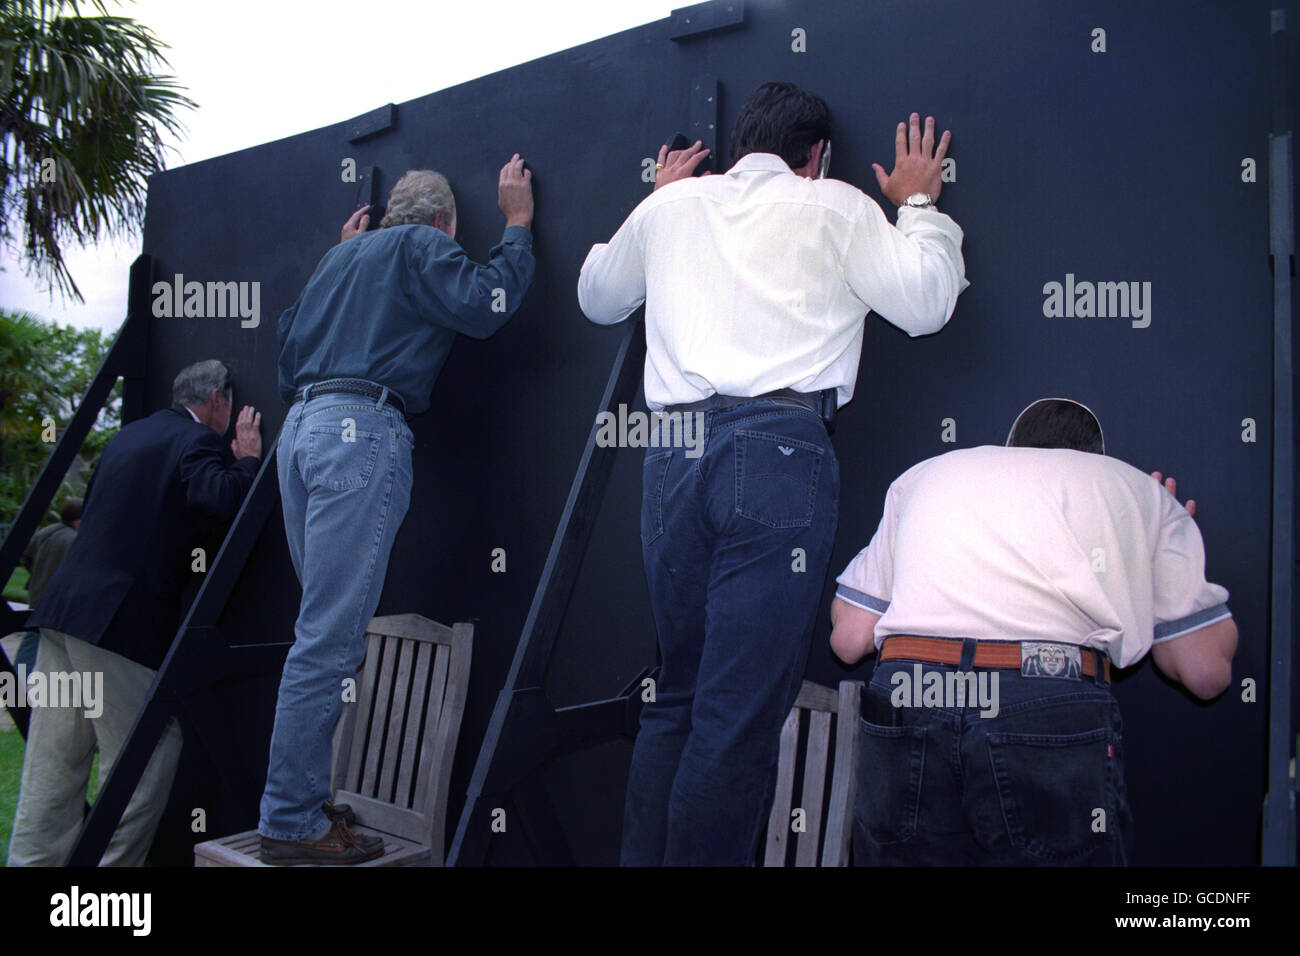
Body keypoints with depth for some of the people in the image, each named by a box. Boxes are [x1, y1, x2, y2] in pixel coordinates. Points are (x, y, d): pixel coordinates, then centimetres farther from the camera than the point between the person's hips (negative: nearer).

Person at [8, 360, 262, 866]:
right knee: (146, 759, 1)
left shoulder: (128, 435, 21)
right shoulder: (198, 441, -5)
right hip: (118, 622, -9)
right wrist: (247, 458, -5)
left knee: (52, 764, 14)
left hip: (62, 606, 9)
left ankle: (32, 861, 20)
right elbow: (221, 499, -24)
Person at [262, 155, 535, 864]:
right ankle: (292, 823, -5)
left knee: (327, 627, 12)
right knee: (330, 636, -9)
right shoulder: (421, 246, 6)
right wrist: (517, 223, 6)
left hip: (301, 428, 9)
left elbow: (289, 359, 29)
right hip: (362, 429, -9)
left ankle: (302, 802, 15)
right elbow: (484, 303, -9)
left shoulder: (342, 255, 27)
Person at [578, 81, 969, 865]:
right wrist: (920, 203, 23)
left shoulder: (674, 202, 22)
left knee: (677, 695, 14)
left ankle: (644, 857, 18)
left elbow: (596, 296, 36)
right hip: (778, 452, -5)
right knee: (741, 713, -4)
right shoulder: (834, 206, 11)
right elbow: (927, 302, 7)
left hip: (674, 449, 5)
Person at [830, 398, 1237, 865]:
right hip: (1054, 716, -2)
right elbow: (1206, 671, 18)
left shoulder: (924, 473, 26)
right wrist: (1167, 540, 33)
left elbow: (848, 640, 20)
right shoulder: (1137, 488, 22)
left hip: (902, 707, 2)